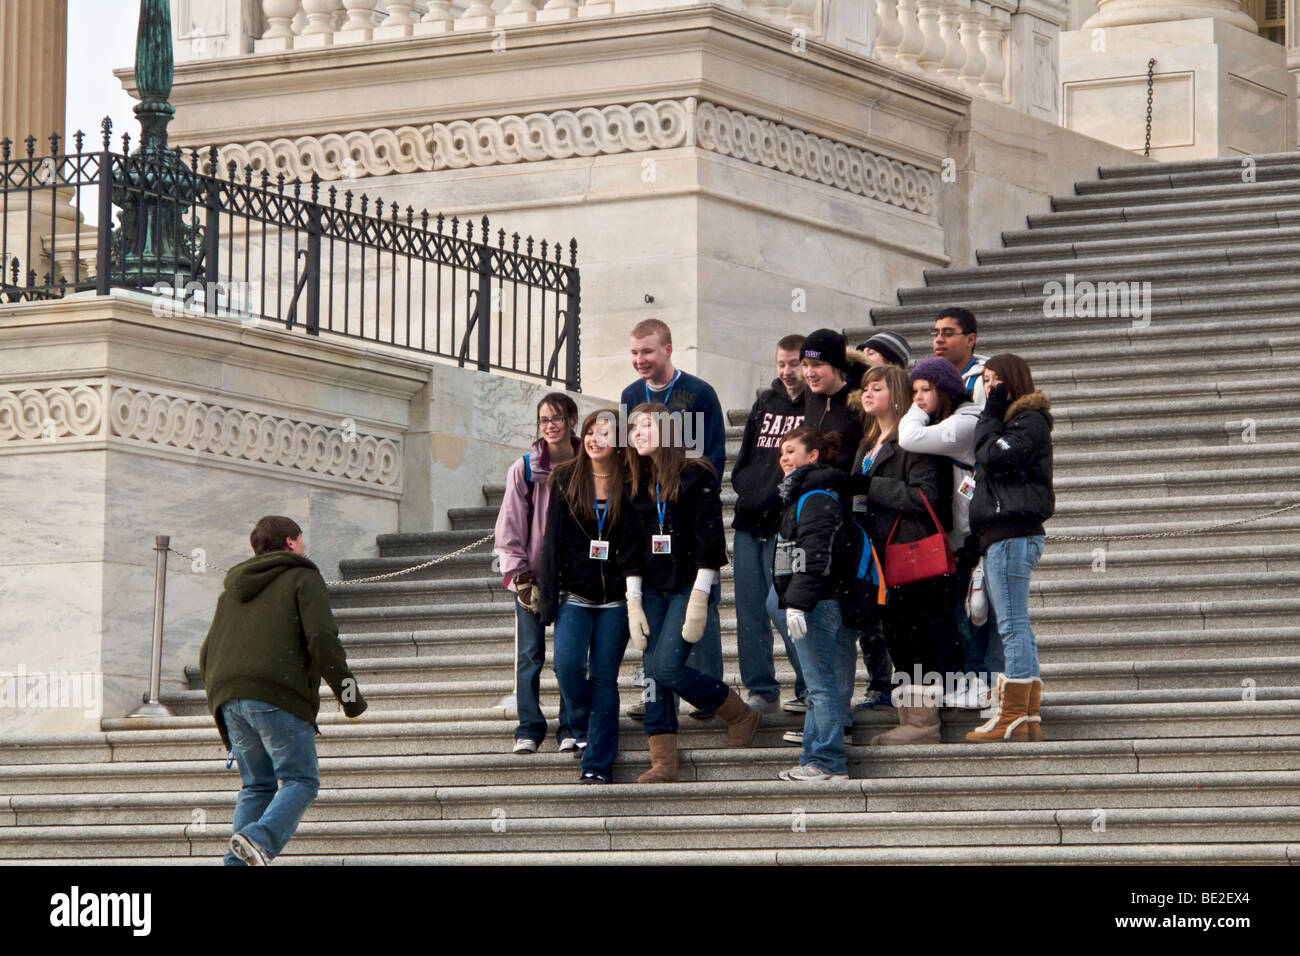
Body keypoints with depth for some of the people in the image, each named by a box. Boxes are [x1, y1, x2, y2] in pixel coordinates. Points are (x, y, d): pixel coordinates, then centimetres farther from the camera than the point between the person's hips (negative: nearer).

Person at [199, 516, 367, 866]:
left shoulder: (233, 590, 27)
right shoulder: (304, 579, 7)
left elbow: (207, 656, 23)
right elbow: (322, 640, -8)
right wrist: (348, 692, -2)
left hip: (229, 698, 6)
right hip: (279, 694, -6)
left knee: (256, 787, 13)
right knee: (301, 782, -2)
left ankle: (237, 864, -4)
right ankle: (259, 839, -27)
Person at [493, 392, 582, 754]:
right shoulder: (524, 469, -1)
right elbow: (509, 528, 0)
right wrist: (520, 576, -6)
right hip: (531, 575, -1)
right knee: (530, 655, -2)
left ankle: (572, 730, 7)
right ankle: (528, 731, 7)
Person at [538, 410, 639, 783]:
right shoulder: (566, 480, 6)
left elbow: (637, 543, 1)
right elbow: (553, 541, 5)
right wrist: (549, 597, 0)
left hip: (615, 598, -1)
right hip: (575, 594, 1)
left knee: (604, 677, -1)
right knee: (567, 664, -16)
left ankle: (598, 763, 5)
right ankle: (585, 721, 15)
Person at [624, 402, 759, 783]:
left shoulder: (696, 477, -7)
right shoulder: (636, 486, 10)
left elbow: (710, 539, -11)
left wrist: (699, 601, -16)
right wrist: (633, 604, 3)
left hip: (689, 587, -6)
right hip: (652, 590, 6)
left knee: (666, 668, -16)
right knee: (652, 673, -3)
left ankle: (741, 715, 5)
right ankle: (663, 762, 0)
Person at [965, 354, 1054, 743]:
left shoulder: (1030, 421, -6)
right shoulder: (1015, 420, 22)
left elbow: (993, 456, -18)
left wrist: (992, 412, -10)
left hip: (1012, 533, -11)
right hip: (1003, 533, 11)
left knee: (1013, 627, -11)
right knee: (1017, 629, 8)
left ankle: (1013, 719, -12)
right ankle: (1029, 719, 8)